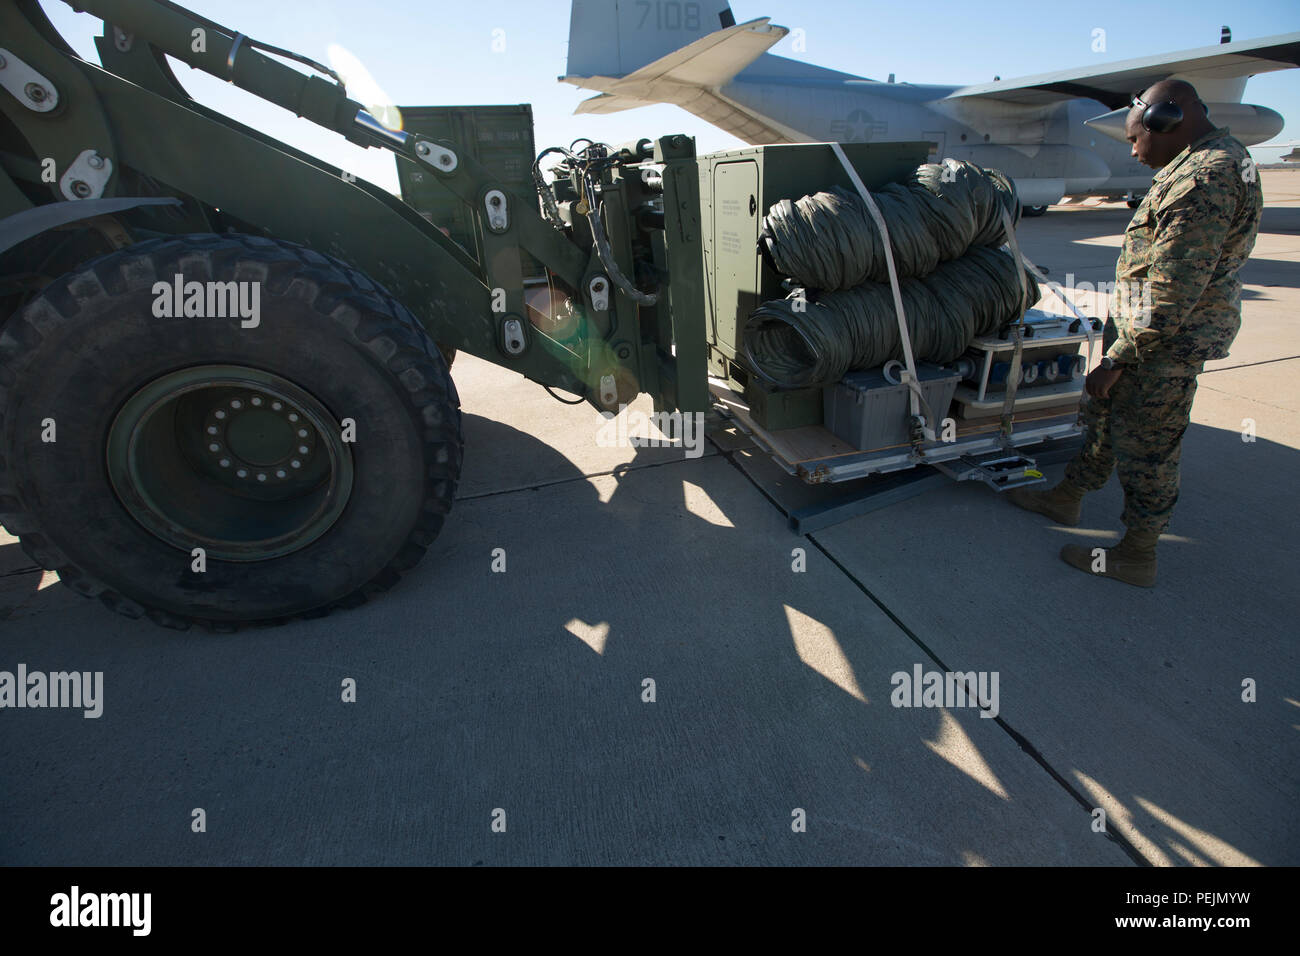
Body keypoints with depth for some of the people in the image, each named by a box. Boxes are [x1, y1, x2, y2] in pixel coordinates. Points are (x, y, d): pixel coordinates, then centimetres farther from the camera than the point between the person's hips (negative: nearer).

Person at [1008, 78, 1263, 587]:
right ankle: (1067, 497, 38)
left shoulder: (1203, 181, -22)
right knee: (1105, 415, 21)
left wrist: (1115, 360, -23)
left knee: (1146, 448, 0)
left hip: (1165, 342, -10)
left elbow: (1171, 293, -27)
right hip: (1150, 329, 10)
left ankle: (1136, 555, 15)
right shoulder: (1218, 158, 13)